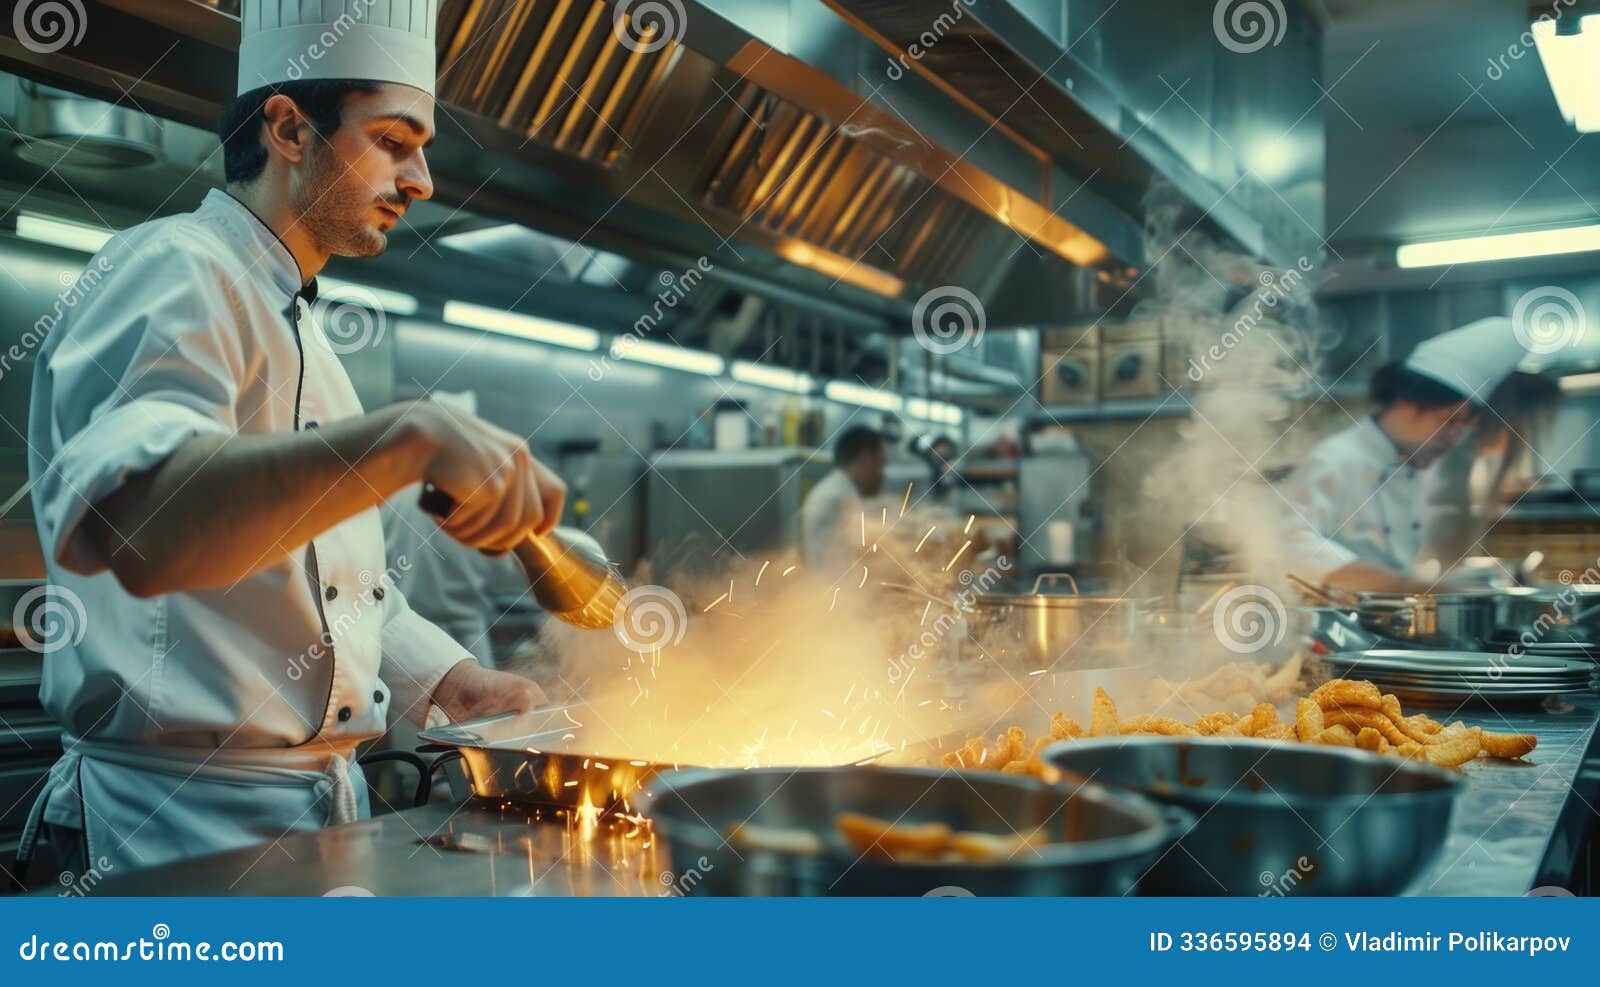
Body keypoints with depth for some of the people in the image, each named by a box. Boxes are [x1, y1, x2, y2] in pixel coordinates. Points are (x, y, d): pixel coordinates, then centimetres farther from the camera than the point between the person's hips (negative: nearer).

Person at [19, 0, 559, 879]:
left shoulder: (293, 327, 17)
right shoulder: (176, 271, -12)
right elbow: (122, 524, -33)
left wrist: (456, 683, 9)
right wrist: (408, 437, -42)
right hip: (184, 827, -9)